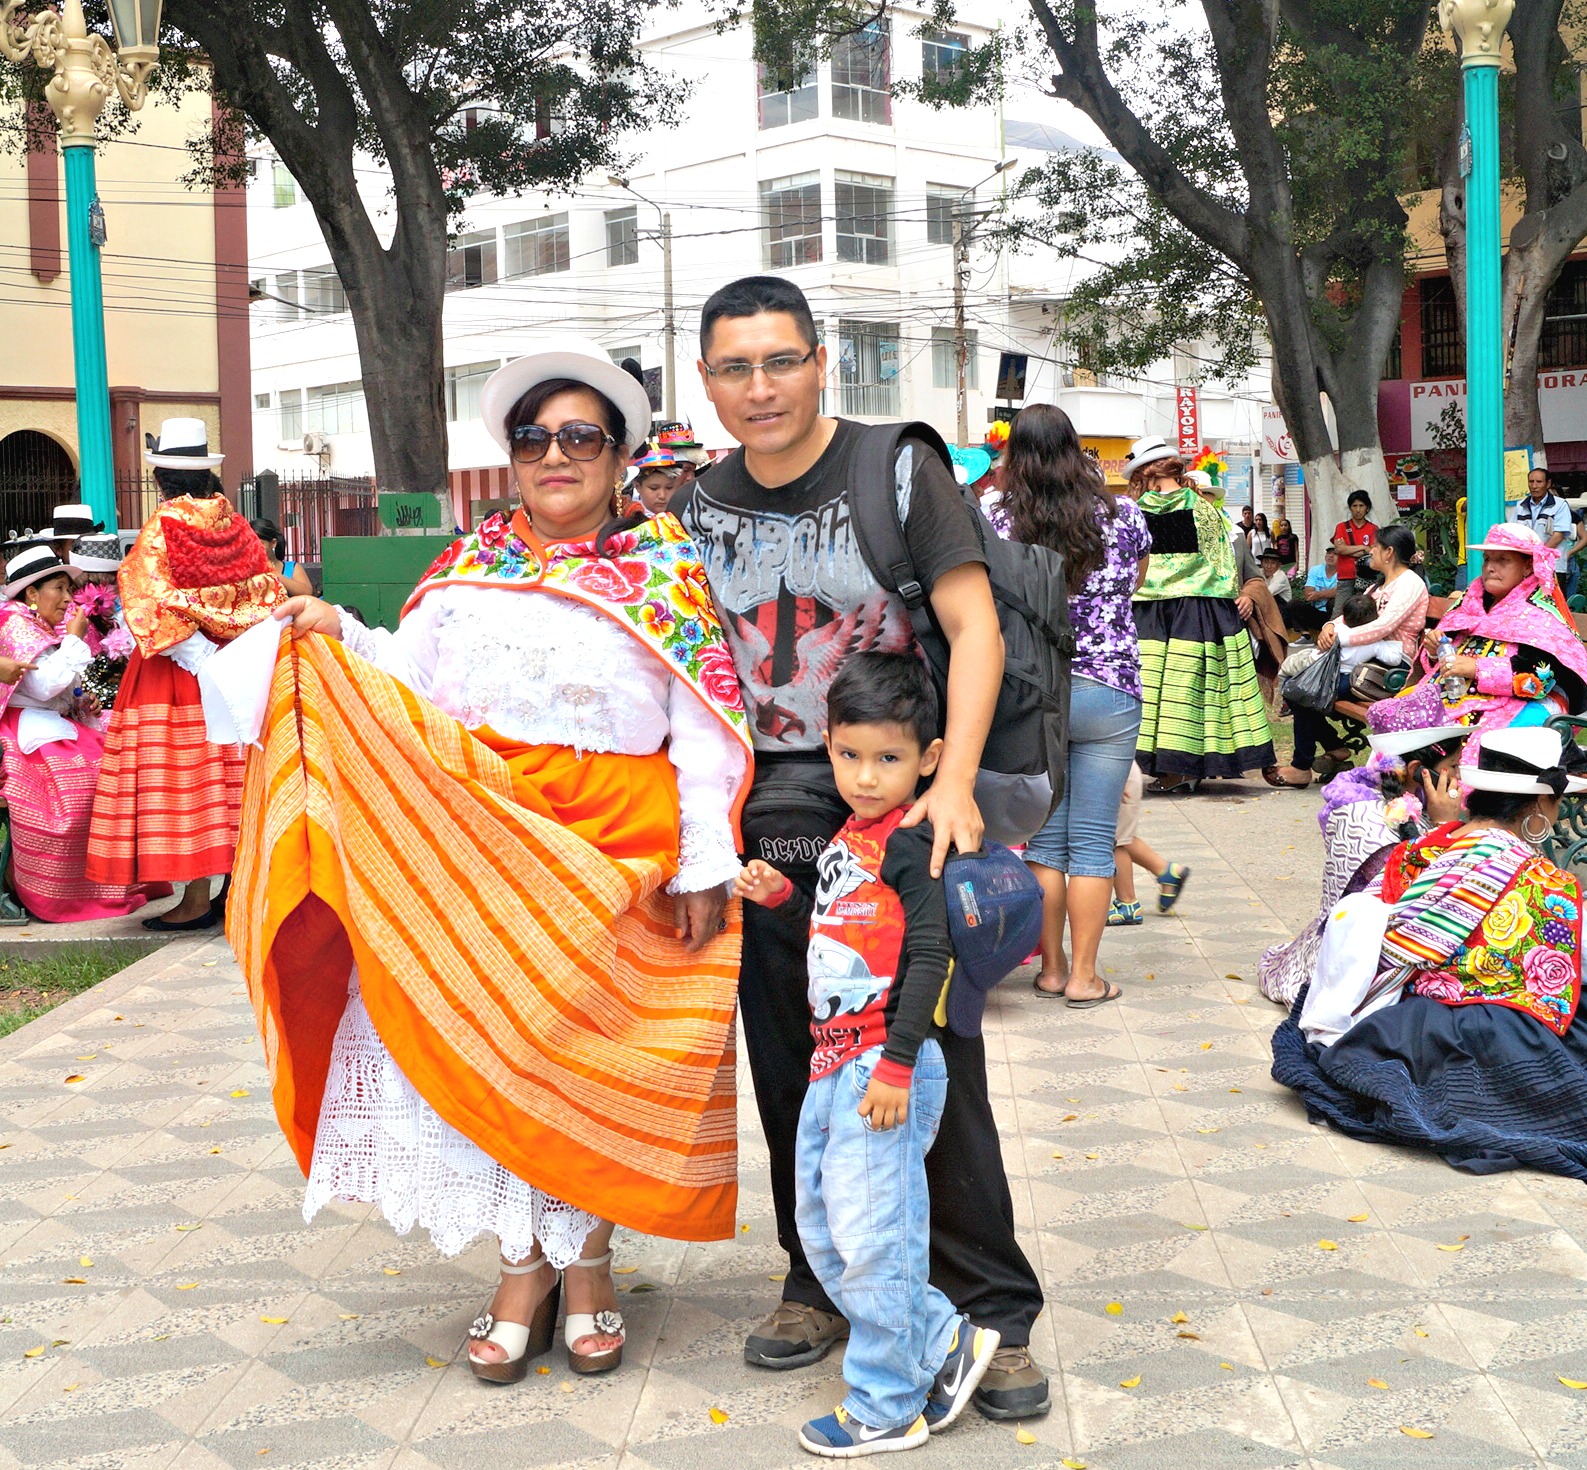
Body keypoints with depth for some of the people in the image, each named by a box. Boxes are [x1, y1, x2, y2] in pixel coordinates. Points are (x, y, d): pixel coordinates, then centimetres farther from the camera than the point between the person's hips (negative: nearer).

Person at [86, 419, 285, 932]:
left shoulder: (162, 528, -11)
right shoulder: (235, 524, 4)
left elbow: (157, 605, -17)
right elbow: (268, 592, 4)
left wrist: (199, 659, -16)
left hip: (178, 670, -5)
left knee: (180, 774, -1)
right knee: (232, 773, 11)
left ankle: (197, 898, -1)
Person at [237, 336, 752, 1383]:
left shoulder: (667, 568, 4)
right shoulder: (467, 568, 12)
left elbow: (708, 731, -1)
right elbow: (407, 692, 8)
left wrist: (703, 864, -8)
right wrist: (339, 640, -9)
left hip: (615, 862, -2)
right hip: (477, 849, 2)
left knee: (594, 1054, 4)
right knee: (490, 1049, 1)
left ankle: (587, 1259, 20)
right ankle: (525, 1265, 14)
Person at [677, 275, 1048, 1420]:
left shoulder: (898, 467, -2)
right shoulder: (699, 509, 9)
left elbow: (975, 625, -8)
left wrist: (954, 783, -20)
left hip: (898, 812, -4)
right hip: (765, 830, 4)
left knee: (937, 1068, -2)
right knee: (792, 1072, 11)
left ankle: (994, 1313, 10)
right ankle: (823, 1284, 28)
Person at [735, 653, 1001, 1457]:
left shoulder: (910, 845, -12)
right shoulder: (846, 840, 14)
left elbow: (930, 955, -17)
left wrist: (897, 1062, -21)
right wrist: (780, 896, 10)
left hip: (887, 1067, -10)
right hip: (832, 1065, 10)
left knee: (872, 1235, -4)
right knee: (821, 1232, 15)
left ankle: (887, 1408, 11)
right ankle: (944, 1341, 27)